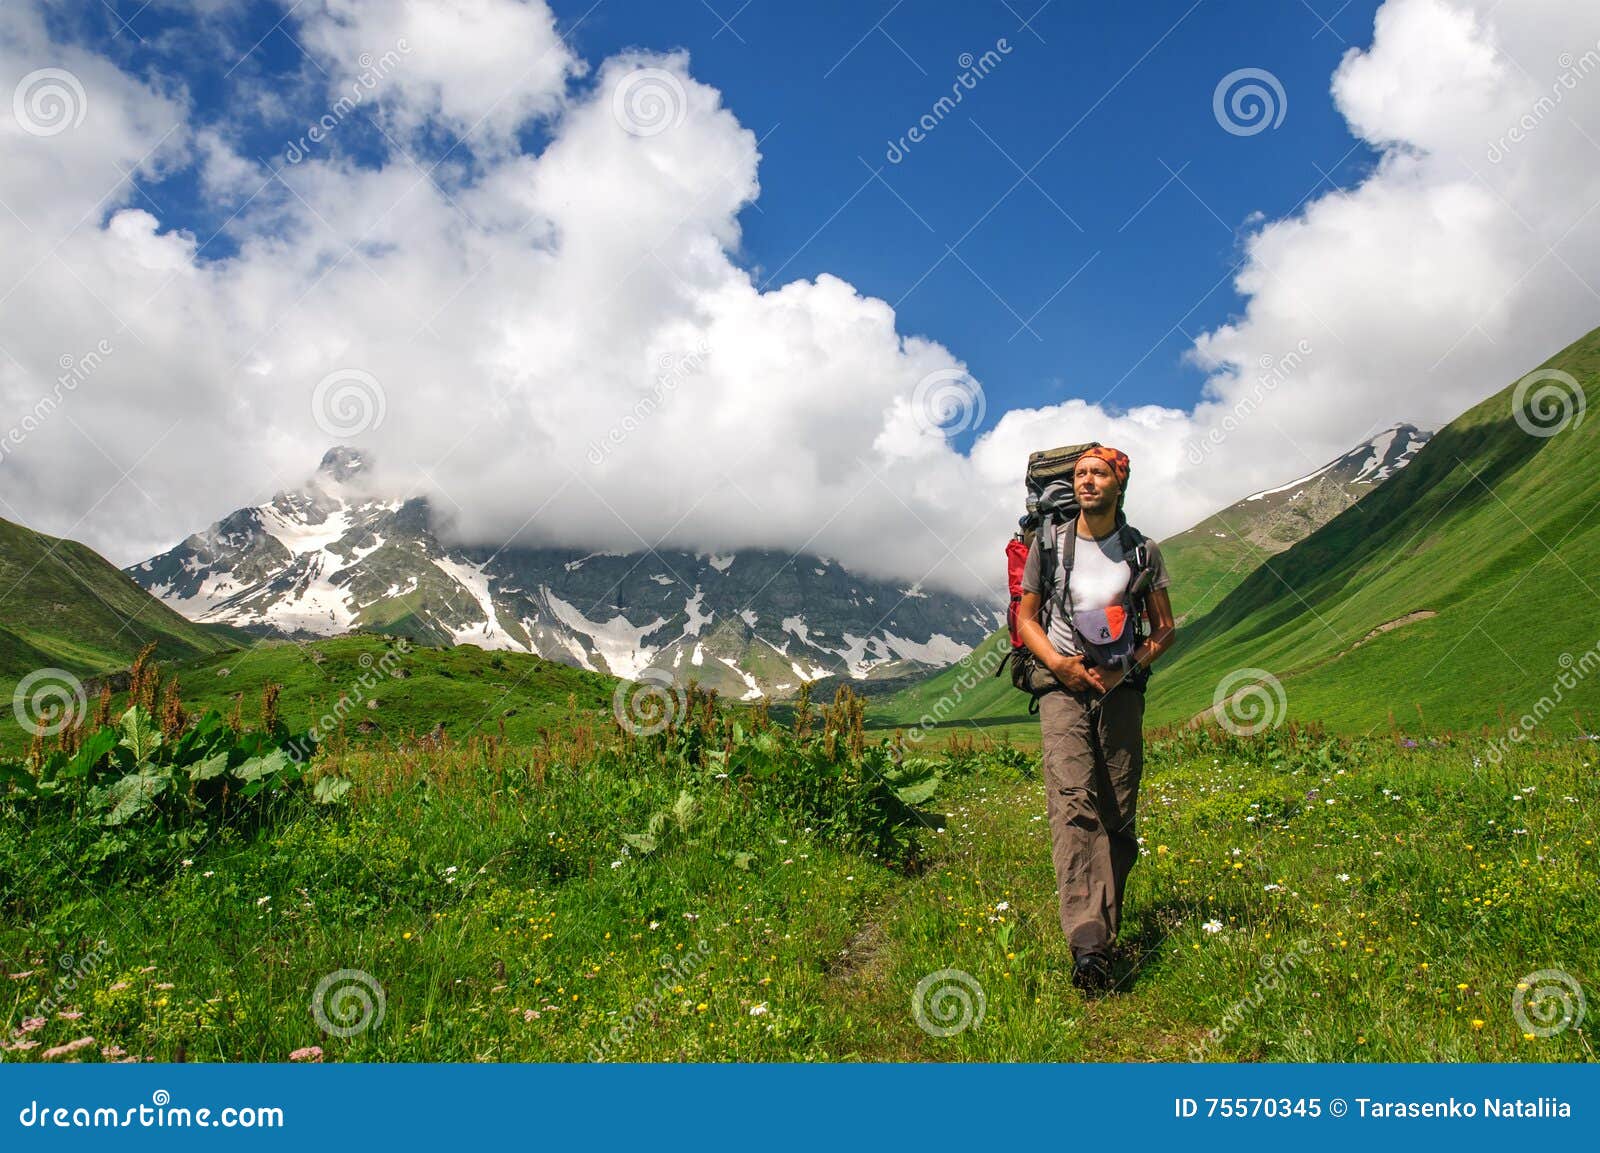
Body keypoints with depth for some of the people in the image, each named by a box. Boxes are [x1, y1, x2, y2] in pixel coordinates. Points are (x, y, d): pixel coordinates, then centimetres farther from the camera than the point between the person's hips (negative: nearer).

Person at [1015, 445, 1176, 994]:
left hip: (1121, 692, 2)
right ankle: (1087, 945, -26)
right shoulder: (1048, 545, 6)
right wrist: (1059, 663, -8)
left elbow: (1165, 628, 12)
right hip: (1063, 688, -1)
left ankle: (1106, 928, 14)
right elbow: (1026, 617, 10)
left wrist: (1127, 667, -6)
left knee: (1118, 815, 2)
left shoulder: (1142, 551, 8)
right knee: (1072, 804, -17)